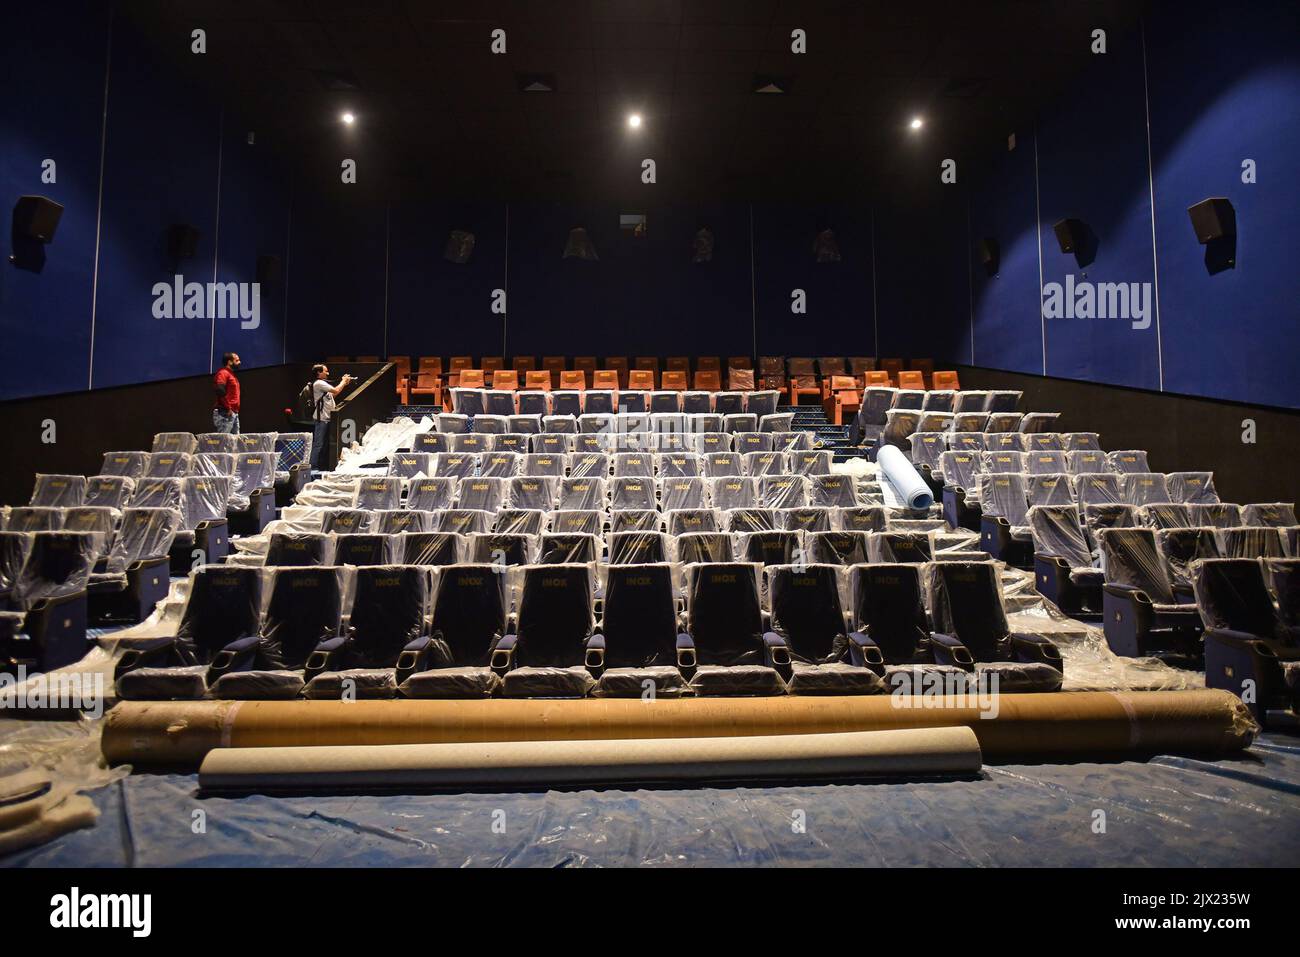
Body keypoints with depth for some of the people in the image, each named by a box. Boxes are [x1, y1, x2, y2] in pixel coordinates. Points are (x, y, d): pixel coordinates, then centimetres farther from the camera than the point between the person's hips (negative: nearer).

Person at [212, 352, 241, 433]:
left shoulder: (231, 374, 22)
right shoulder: (222, 373, -7)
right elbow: (220, 391, -20)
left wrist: (236, 411, 16)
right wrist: (228, 408, -19)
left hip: (234, 413, 10)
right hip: (225, 414, -10)